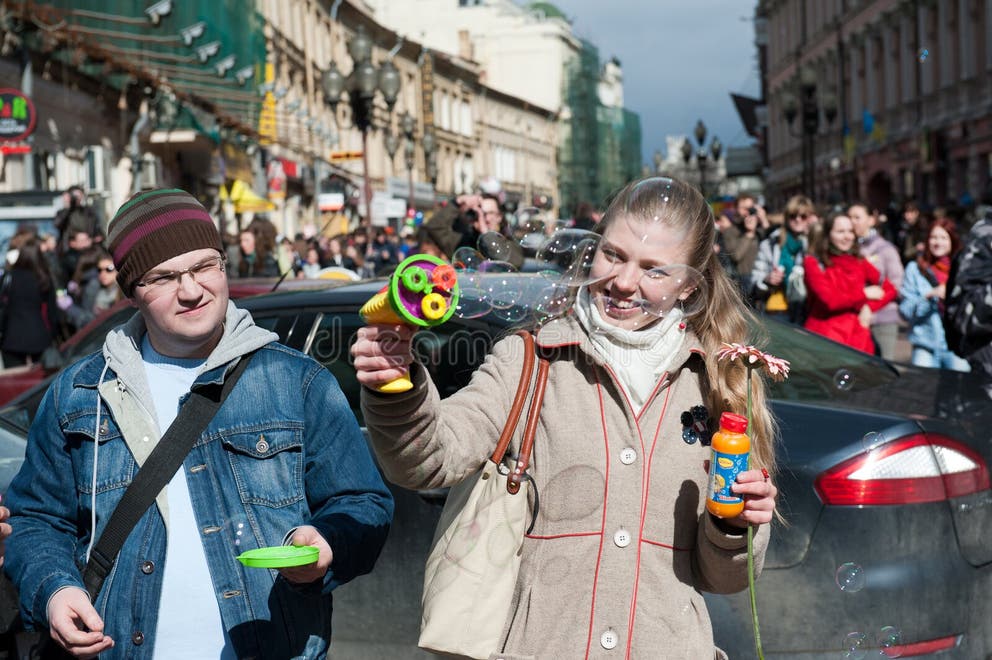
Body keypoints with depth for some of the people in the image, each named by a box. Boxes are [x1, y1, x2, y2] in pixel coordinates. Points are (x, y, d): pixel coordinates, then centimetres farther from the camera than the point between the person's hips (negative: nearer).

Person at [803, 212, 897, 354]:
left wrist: (869, 306, -5)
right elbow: (829, 300, -10)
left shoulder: (859, 263, 17)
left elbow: (890, 290, 14)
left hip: (857, 337, 4)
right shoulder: (813, 263, 2)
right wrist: (864, 294, 1)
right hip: (824, 337, -4)